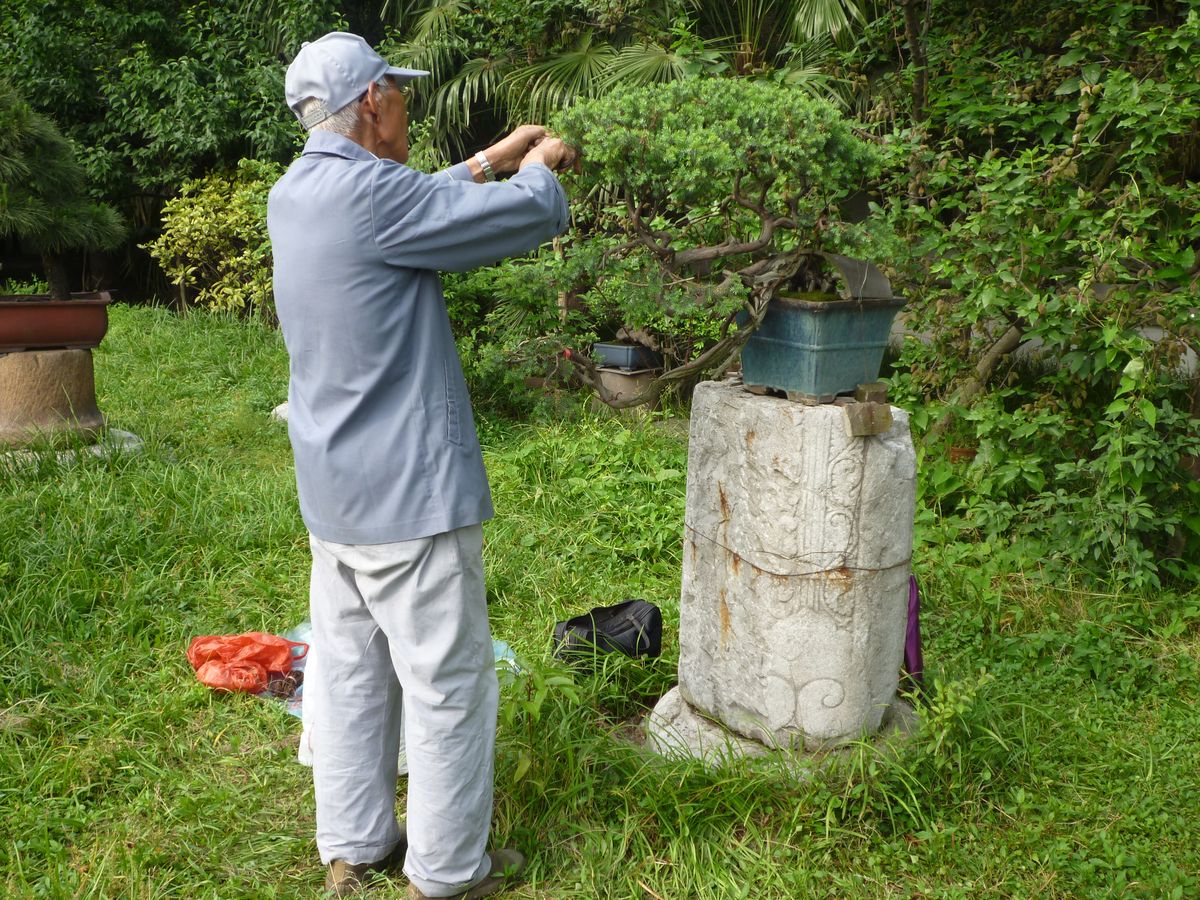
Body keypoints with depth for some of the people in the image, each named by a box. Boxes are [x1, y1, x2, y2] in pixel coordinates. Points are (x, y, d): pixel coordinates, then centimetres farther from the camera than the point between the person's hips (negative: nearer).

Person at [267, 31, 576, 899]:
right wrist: (540, 165, 7)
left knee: (351, 672, 18)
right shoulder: (367, 192, -20)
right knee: (449, 687, 5)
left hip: (334, 497, 9)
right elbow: (534, 216, -14)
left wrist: (492, 161, 23)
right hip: (410, 494, -9)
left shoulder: (295, 194, 7)